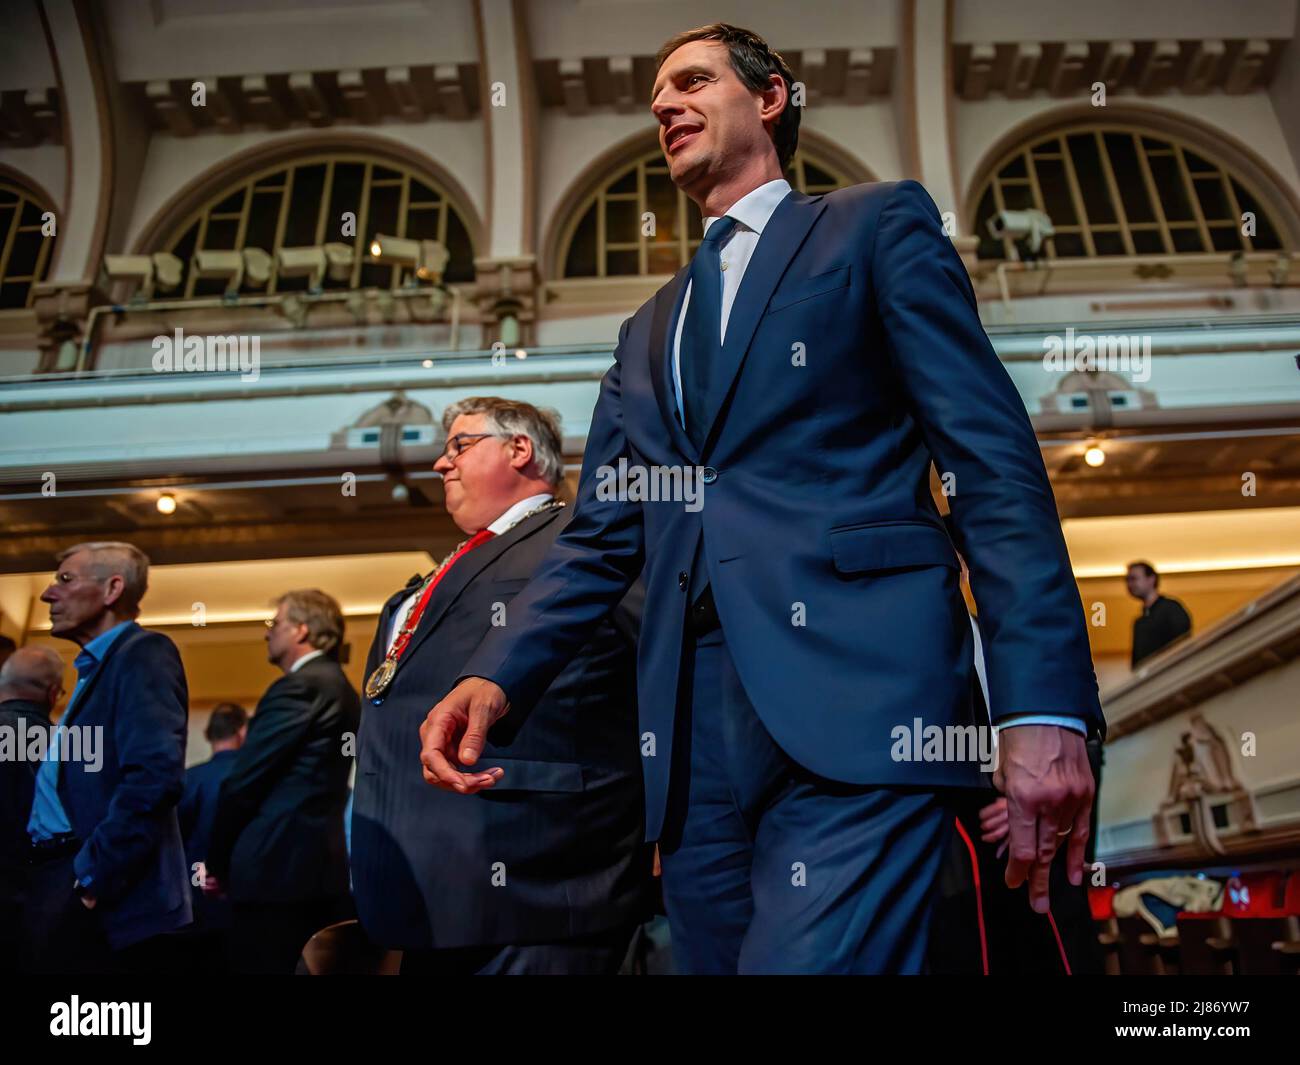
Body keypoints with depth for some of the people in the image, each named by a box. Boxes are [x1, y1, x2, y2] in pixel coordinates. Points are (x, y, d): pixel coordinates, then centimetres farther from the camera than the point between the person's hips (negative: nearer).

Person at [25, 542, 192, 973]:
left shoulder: (143, 653, -11)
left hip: (101, 903, -9)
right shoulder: (97, 667, 18)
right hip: (62, 886, 9)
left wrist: (93, 876, -20)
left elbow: (155, 774, -24)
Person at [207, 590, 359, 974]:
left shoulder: (299, 687, -12)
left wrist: (216, 861, 0)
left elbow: (244, 782, -13)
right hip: (321, 864, 9)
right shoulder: (340, 688, 16)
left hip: (278, 867, -9)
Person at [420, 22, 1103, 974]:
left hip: (856, 703, -5)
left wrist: (1043, 705, -12)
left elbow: (994, 462, -2)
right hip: (696, 736, 6)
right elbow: (603, 537, 17)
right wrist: (495, 677, 0)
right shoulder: (649, 330, 24)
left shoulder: (880, 225, 9)